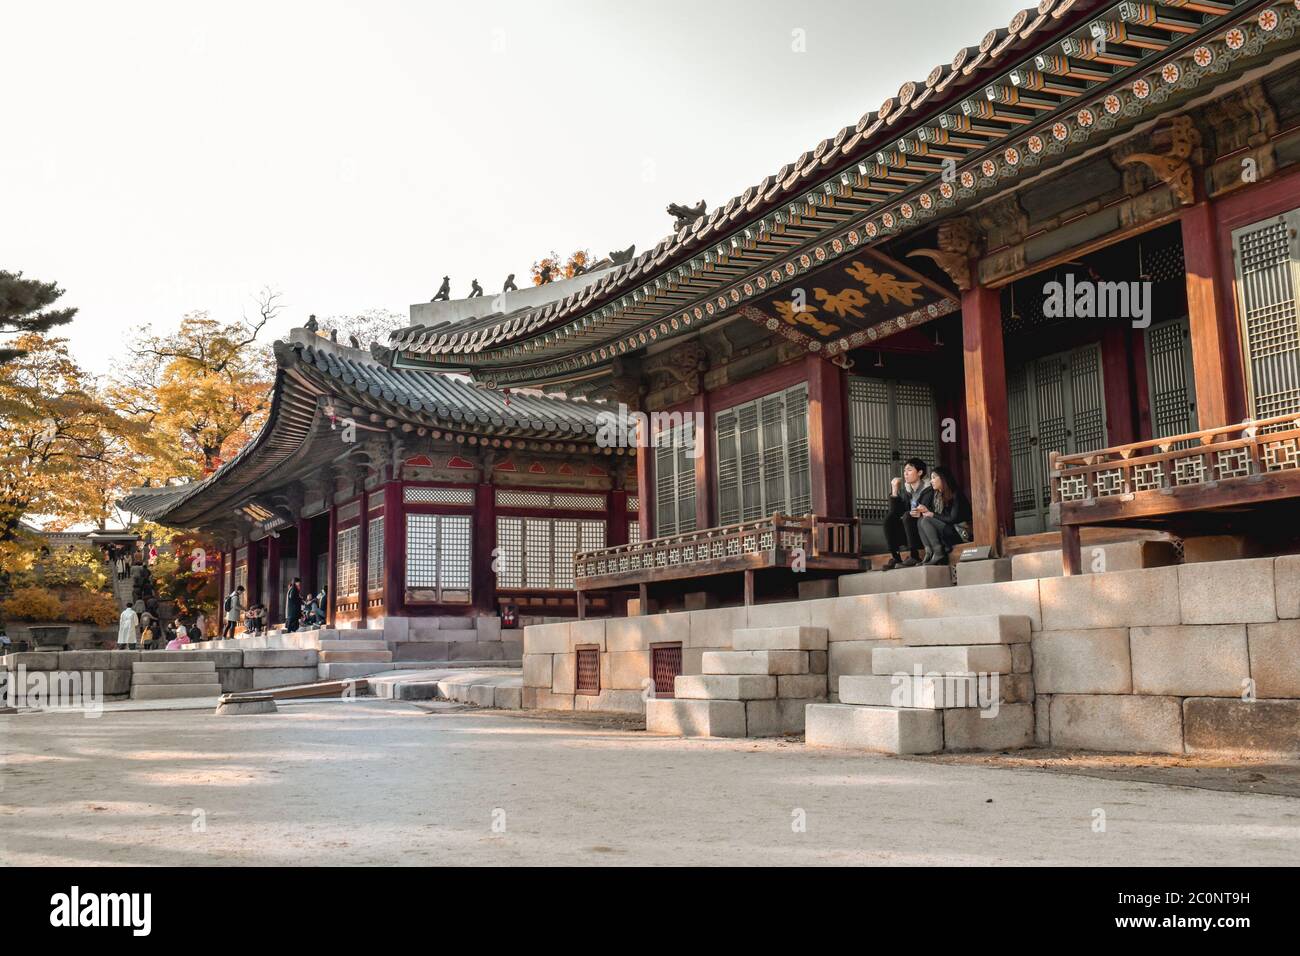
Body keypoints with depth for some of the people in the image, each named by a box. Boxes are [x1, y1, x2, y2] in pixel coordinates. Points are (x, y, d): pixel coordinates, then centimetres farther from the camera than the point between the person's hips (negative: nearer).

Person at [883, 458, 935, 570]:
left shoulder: (928, 489, -6)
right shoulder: (905, 490, 11)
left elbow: (924, 511, -17)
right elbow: (895, 512, 0)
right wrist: (894, 490, -5)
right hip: (908, 534, 6)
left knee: (907, 516, -29)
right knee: (889, 518, -15)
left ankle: (914, 556, -29)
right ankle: (895, 557, -22)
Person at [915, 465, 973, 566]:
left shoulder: (955, 495, -10)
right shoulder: (938, 496, 13)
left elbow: (953, 519, -16)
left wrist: (933, 515, -9)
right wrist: (927, 511, -8)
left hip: (961, 532, -8)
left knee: (926, 521, -21)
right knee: (920, 521, -6)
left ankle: (939, 554, -28)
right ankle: (929, 554, -20)